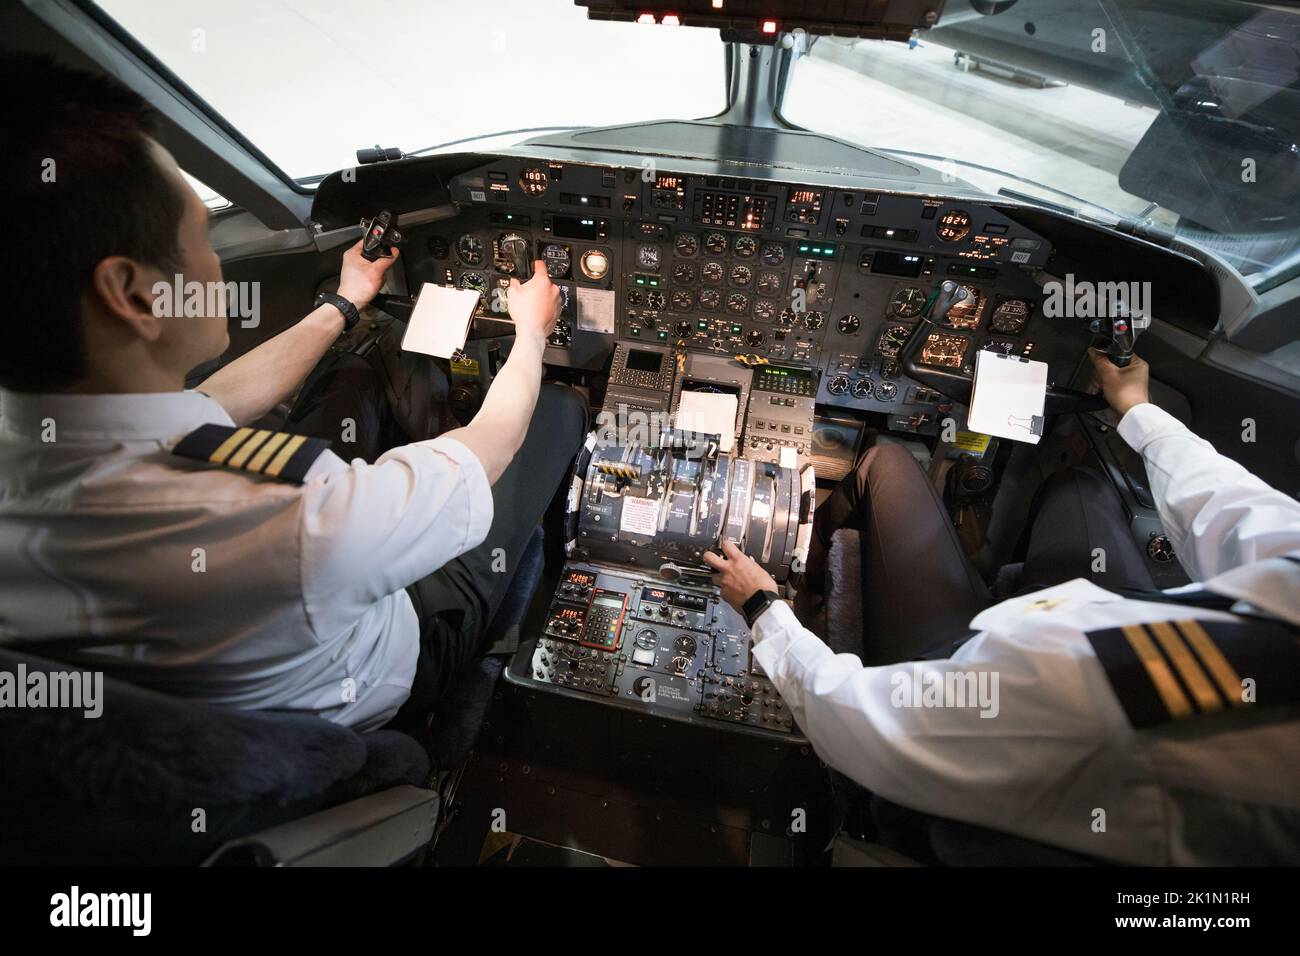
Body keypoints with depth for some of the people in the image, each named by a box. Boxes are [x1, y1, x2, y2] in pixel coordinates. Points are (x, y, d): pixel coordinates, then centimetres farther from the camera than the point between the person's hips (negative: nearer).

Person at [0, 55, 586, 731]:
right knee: (560, 407, 1)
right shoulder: (295, 519, -47)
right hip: (379, 684, -5)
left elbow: (204, 408, -4)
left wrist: (344, 304, 6)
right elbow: (492, 444, -29)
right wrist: (531, 329, -8)